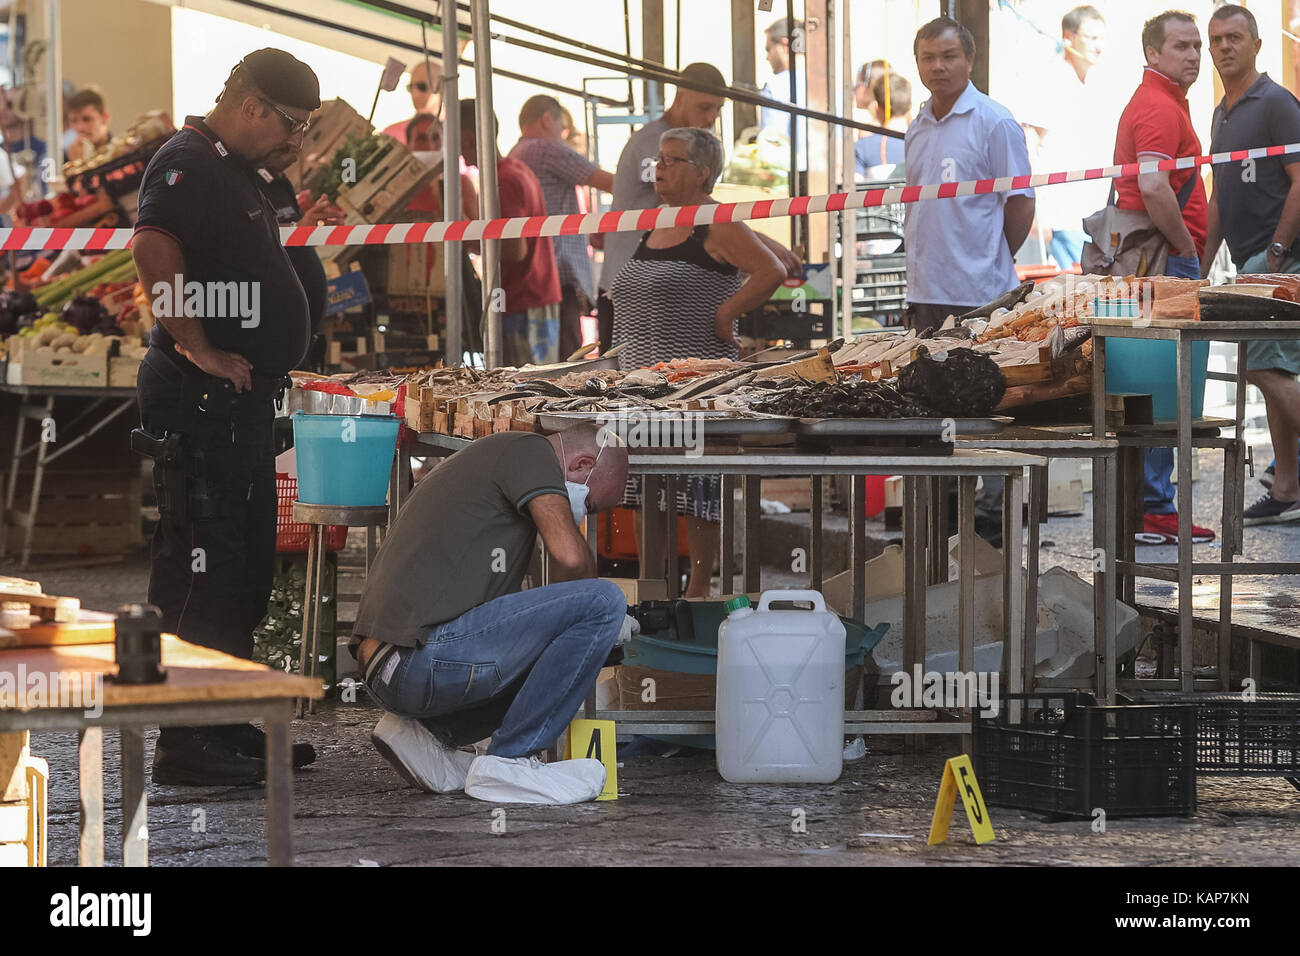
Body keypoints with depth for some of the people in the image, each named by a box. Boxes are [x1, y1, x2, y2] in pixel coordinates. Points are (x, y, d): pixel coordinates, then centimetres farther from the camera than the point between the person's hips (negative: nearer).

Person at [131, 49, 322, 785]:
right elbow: (153, 247, -29)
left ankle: (235, 728, 22)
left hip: (241, 398, 11)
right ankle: (189, 744, -7)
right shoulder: (189, 163, -12)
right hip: (202, 399, -11)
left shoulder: (238, 173, 20)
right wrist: (199, 347, -26)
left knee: (246, 566, 14)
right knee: (204, 566, -9)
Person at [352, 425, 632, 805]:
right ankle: (510, 761, -8)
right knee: (602, 602, -12)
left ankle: (425, 730, 13)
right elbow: (569, 555, -15)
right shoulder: (530, 450, 0)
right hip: (422, 656, -10)